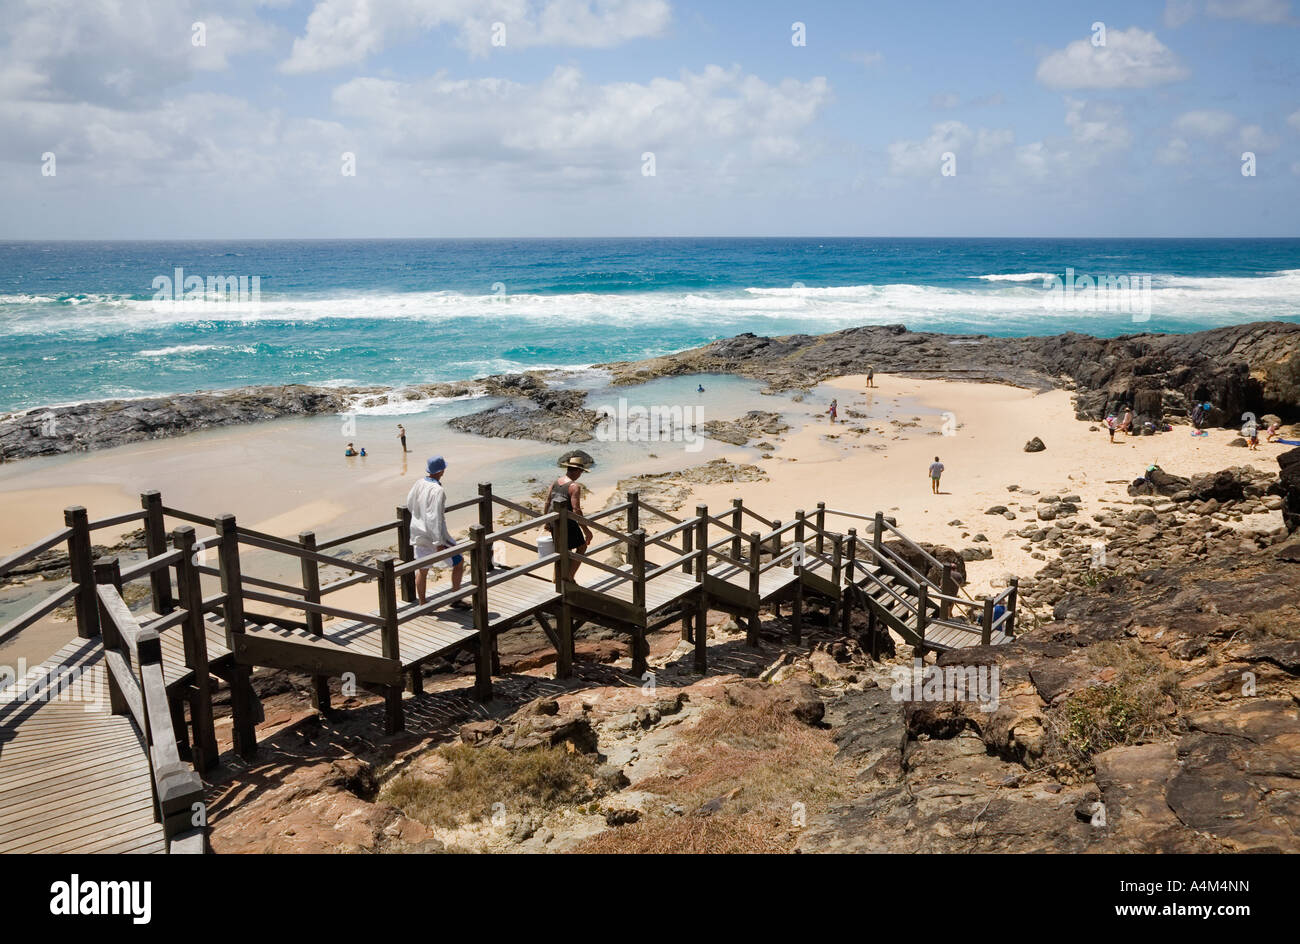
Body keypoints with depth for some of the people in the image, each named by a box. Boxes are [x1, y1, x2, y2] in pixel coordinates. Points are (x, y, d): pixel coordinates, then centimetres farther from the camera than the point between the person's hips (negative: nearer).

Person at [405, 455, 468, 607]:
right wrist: (438, 543, -23)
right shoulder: (437, 490, -24)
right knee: (459, 562, 11)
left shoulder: (419, 484, -3)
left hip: (418, 533, 7)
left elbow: (409, 503, 13)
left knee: (422, 569, 18)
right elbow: (435, 518, -27)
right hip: (434, 536, -7)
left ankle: (422, 604, 28)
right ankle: (456, 600, 17)